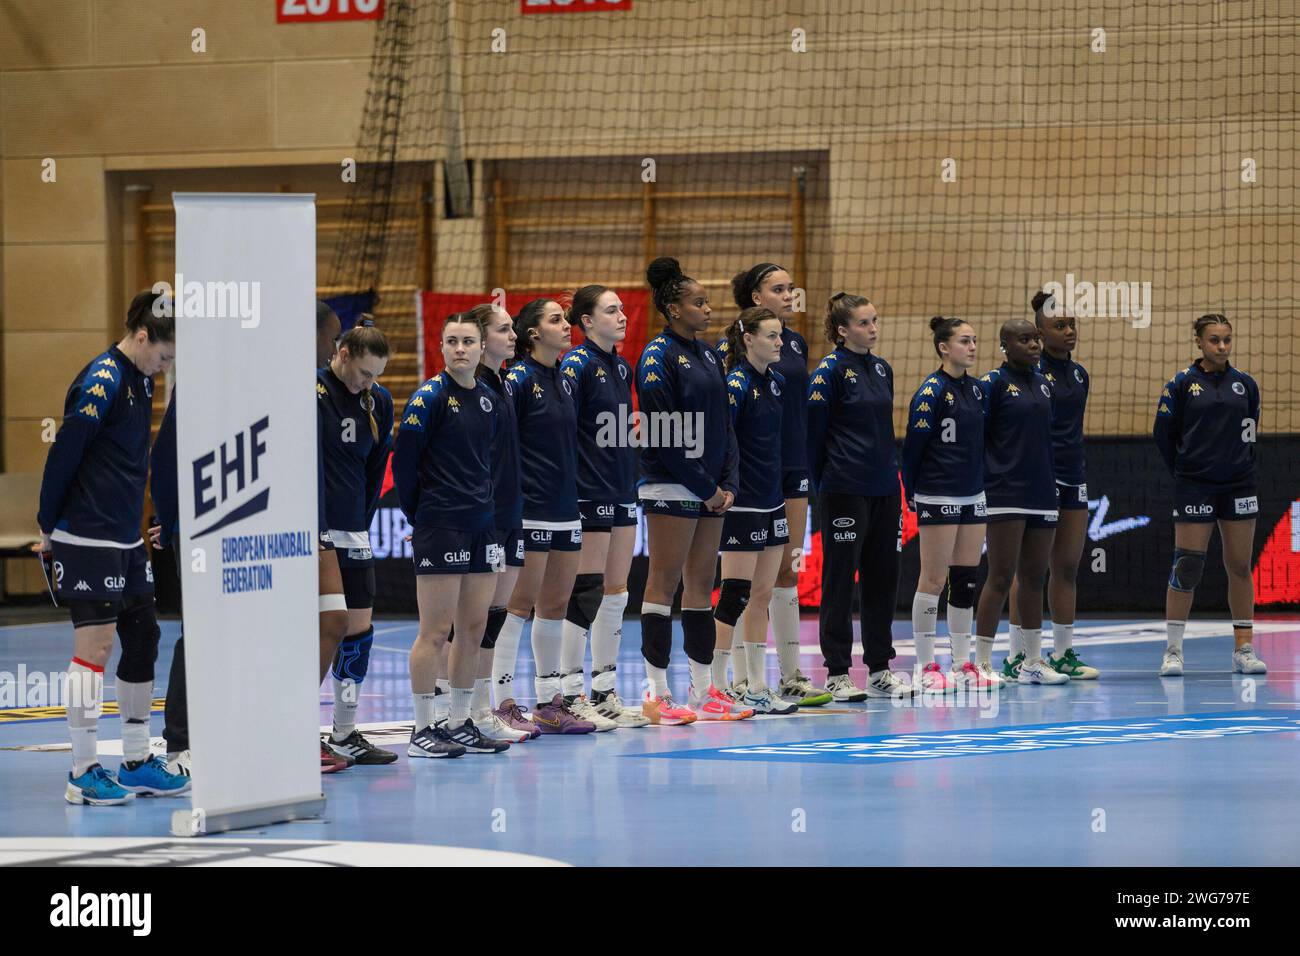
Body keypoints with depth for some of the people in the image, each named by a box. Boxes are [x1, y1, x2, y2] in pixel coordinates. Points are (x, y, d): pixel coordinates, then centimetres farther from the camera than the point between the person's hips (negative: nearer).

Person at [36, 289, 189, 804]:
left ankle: (138, 763, 20)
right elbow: (64, 453, -17)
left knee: (143, 638, 11)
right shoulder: (101, 381, -16)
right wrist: (49, 526, -11)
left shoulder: (139, 380, 13)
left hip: (126, 540, 9)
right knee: (94, 645, -7)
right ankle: (83, 774, -2)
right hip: (89, 542, -9)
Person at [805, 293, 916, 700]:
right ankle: (837, 675, 3)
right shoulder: (831, 371, -9)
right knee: (840, 582, -1)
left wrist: (892, 473, 16)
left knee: (884, 578, 9)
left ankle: (879, 670, 17)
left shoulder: (881, 369, 13)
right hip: (845, 493, -7)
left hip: (884, 489, 7)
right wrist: (823, 486, -4)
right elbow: (813, 434, -8)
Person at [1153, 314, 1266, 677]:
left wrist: (1241, 466, 12)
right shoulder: (1182, 384, -2)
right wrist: (1183, 472, 7)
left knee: (1240, 567, 5)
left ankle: (1244, 650, 11)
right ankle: (1173, 651, 0)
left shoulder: (1245, 384, 6)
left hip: (1240, 484, 3)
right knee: (1187, 566, -6)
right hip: (1195, 489, -3)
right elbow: (1164, 433, 3)